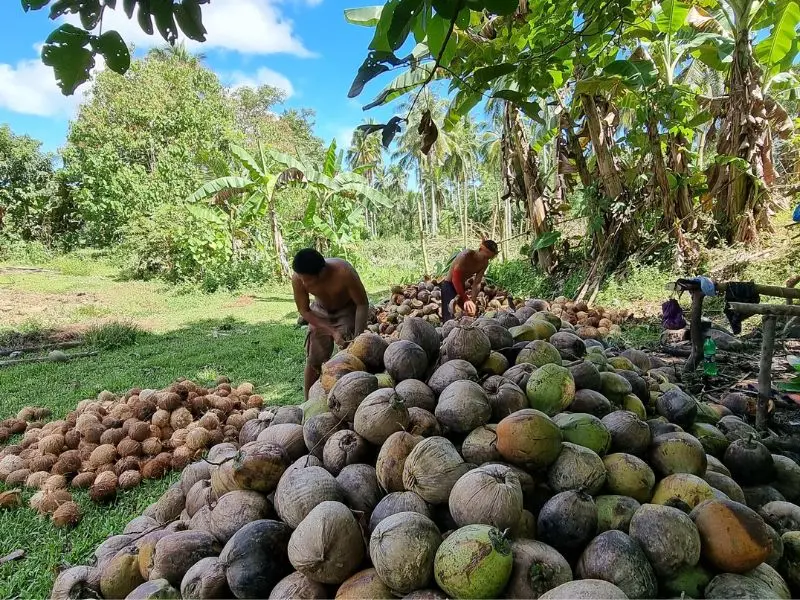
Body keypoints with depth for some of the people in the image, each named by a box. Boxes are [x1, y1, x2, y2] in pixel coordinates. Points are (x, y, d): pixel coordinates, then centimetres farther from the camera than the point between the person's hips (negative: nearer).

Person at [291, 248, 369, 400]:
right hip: (320, 313, 2)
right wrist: (332, 331, -27)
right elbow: (304, 311, -16)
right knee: (313, 361, 2)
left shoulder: (344, 273, -38)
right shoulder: (298, 279, -29)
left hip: (347, 311, -2)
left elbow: (362, 304, -26)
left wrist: (357, 338, -34)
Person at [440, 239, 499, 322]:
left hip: (462, 285, 7)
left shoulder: (484, 263, -6)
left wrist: (473, 301, -21)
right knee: (449, 317, -18)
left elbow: (477, 283, -8)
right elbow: (455, 279, -32)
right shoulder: (466, 255, -28)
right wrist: (466, 299, -38)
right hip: (449, 284, -7)